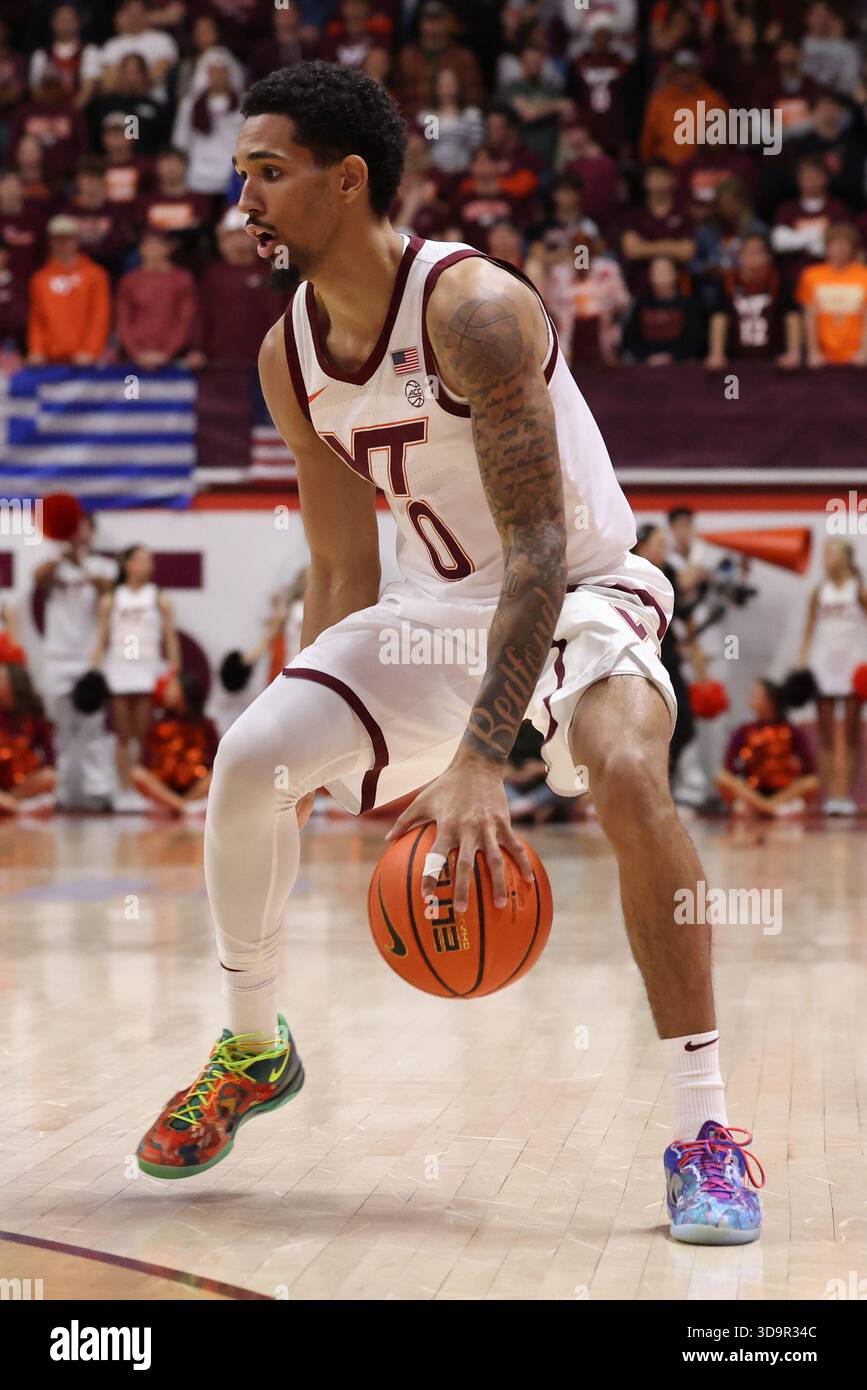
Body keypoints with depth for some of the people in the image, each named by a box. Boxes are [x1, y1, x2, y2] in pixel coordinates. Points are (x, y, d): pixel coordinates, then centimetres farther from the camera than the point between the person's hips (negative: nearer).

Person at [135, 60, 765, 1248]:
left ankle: (705, 1132, -23)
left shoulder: (471, 307, -27)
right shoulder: (289, 356, -4)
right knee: (250, 761, -9)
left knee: (627, 777, -34)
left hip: (582, 592, -6)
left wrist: (478, 759, -39)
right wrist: (318, 745, 5)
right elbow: (343, 568, 6)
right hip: (437, 605, 7)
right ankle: (253, 1049, 16)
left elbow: (540, 548, -33)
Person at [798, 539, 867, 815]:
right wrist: (802, 664, 1)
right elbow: (809, 629, 9)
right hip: (823, 666, 2)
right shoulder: (819, 592, 7)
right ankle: (829, 795, 2)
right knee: (826, 736, 1)